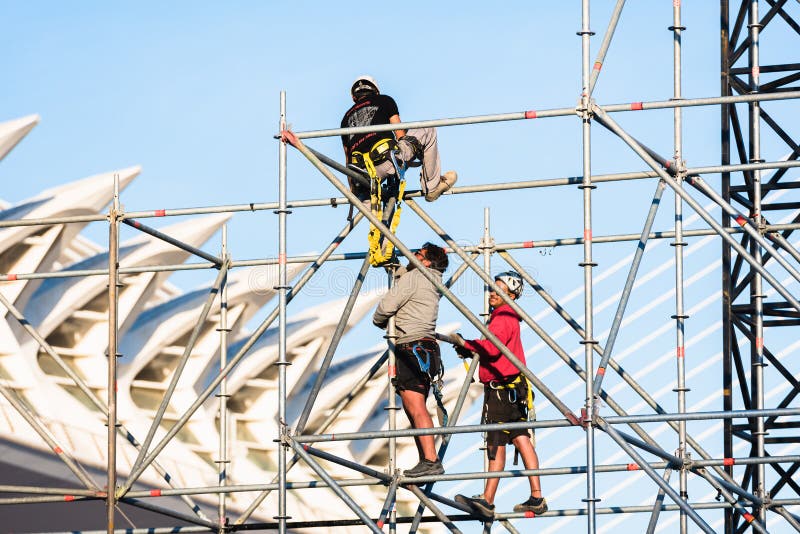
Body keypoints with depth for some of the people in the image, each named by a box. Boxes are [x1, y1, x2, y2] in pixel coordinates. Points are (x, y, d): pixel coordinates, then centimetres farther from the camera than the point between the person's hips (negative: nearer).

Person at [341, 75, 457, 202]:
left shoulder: (347, 117, 28)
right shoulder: (384, 100, 19)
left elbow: (348, 159, 26)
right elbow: (400, 133, 12)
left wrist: (353, 191, 30)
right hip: (386, 157, -4)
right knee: (428, 132, 16)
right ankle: (432, 187, 19)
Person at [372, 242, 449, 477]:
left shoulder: (412, 277, -6)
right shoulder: (431, 282, 21)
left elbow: (386, 307, -9)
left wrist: (378, 321, 11)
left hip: (412, 347, -11)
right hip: (426, 349, 11)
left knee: (416, 406, -18)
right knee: (414, 408, 13)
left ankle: (431, 461, -28)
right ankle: (426, 462, 12)